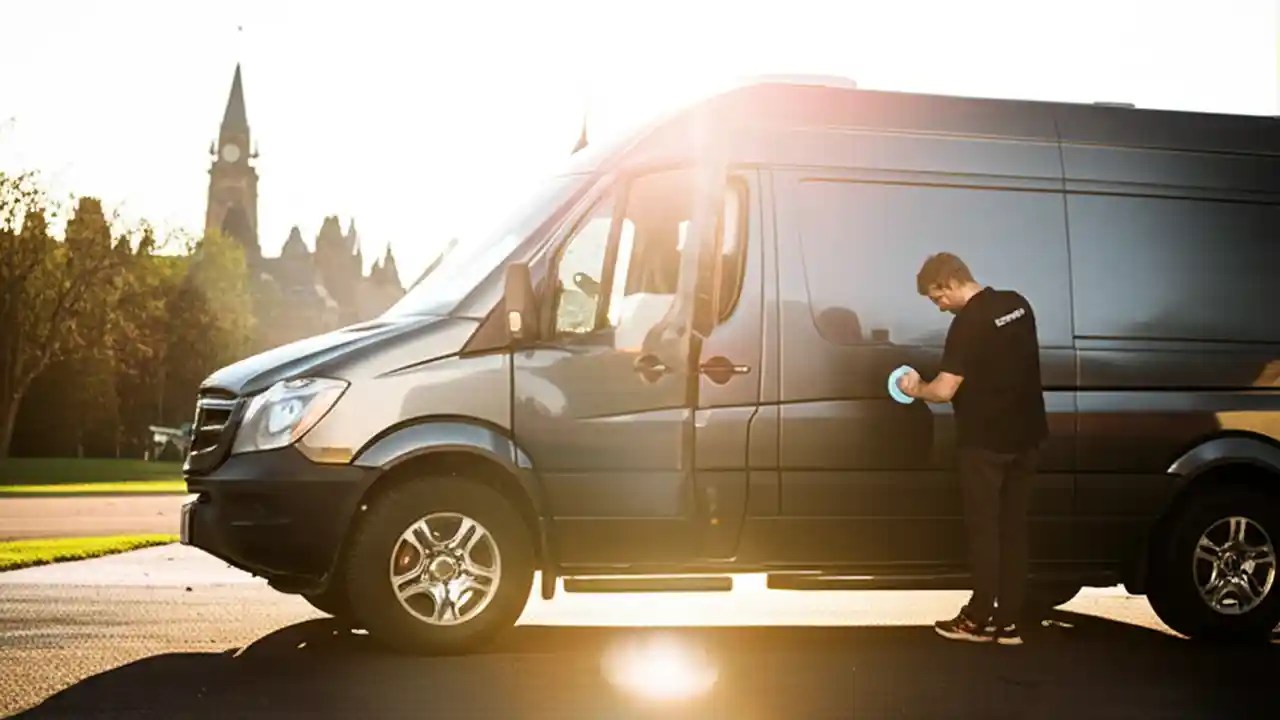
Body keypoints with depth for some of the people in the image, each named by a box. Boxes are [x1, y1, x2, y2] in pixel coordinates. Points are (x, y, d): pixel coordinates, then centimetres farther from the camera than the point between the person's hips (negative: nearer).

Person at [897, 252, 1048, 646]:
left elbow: (944, 390, -20)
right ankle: (1008, 621, 12)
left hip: (985, 441, -7)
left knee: (984, 529, 3)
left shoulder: (968, 324, -18)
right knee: (1013, 528, 9)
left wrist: (916, 388, 0)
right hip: (1025, 435, 7)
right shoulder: (1018, 305, 7)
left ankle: (980, 619, 8)